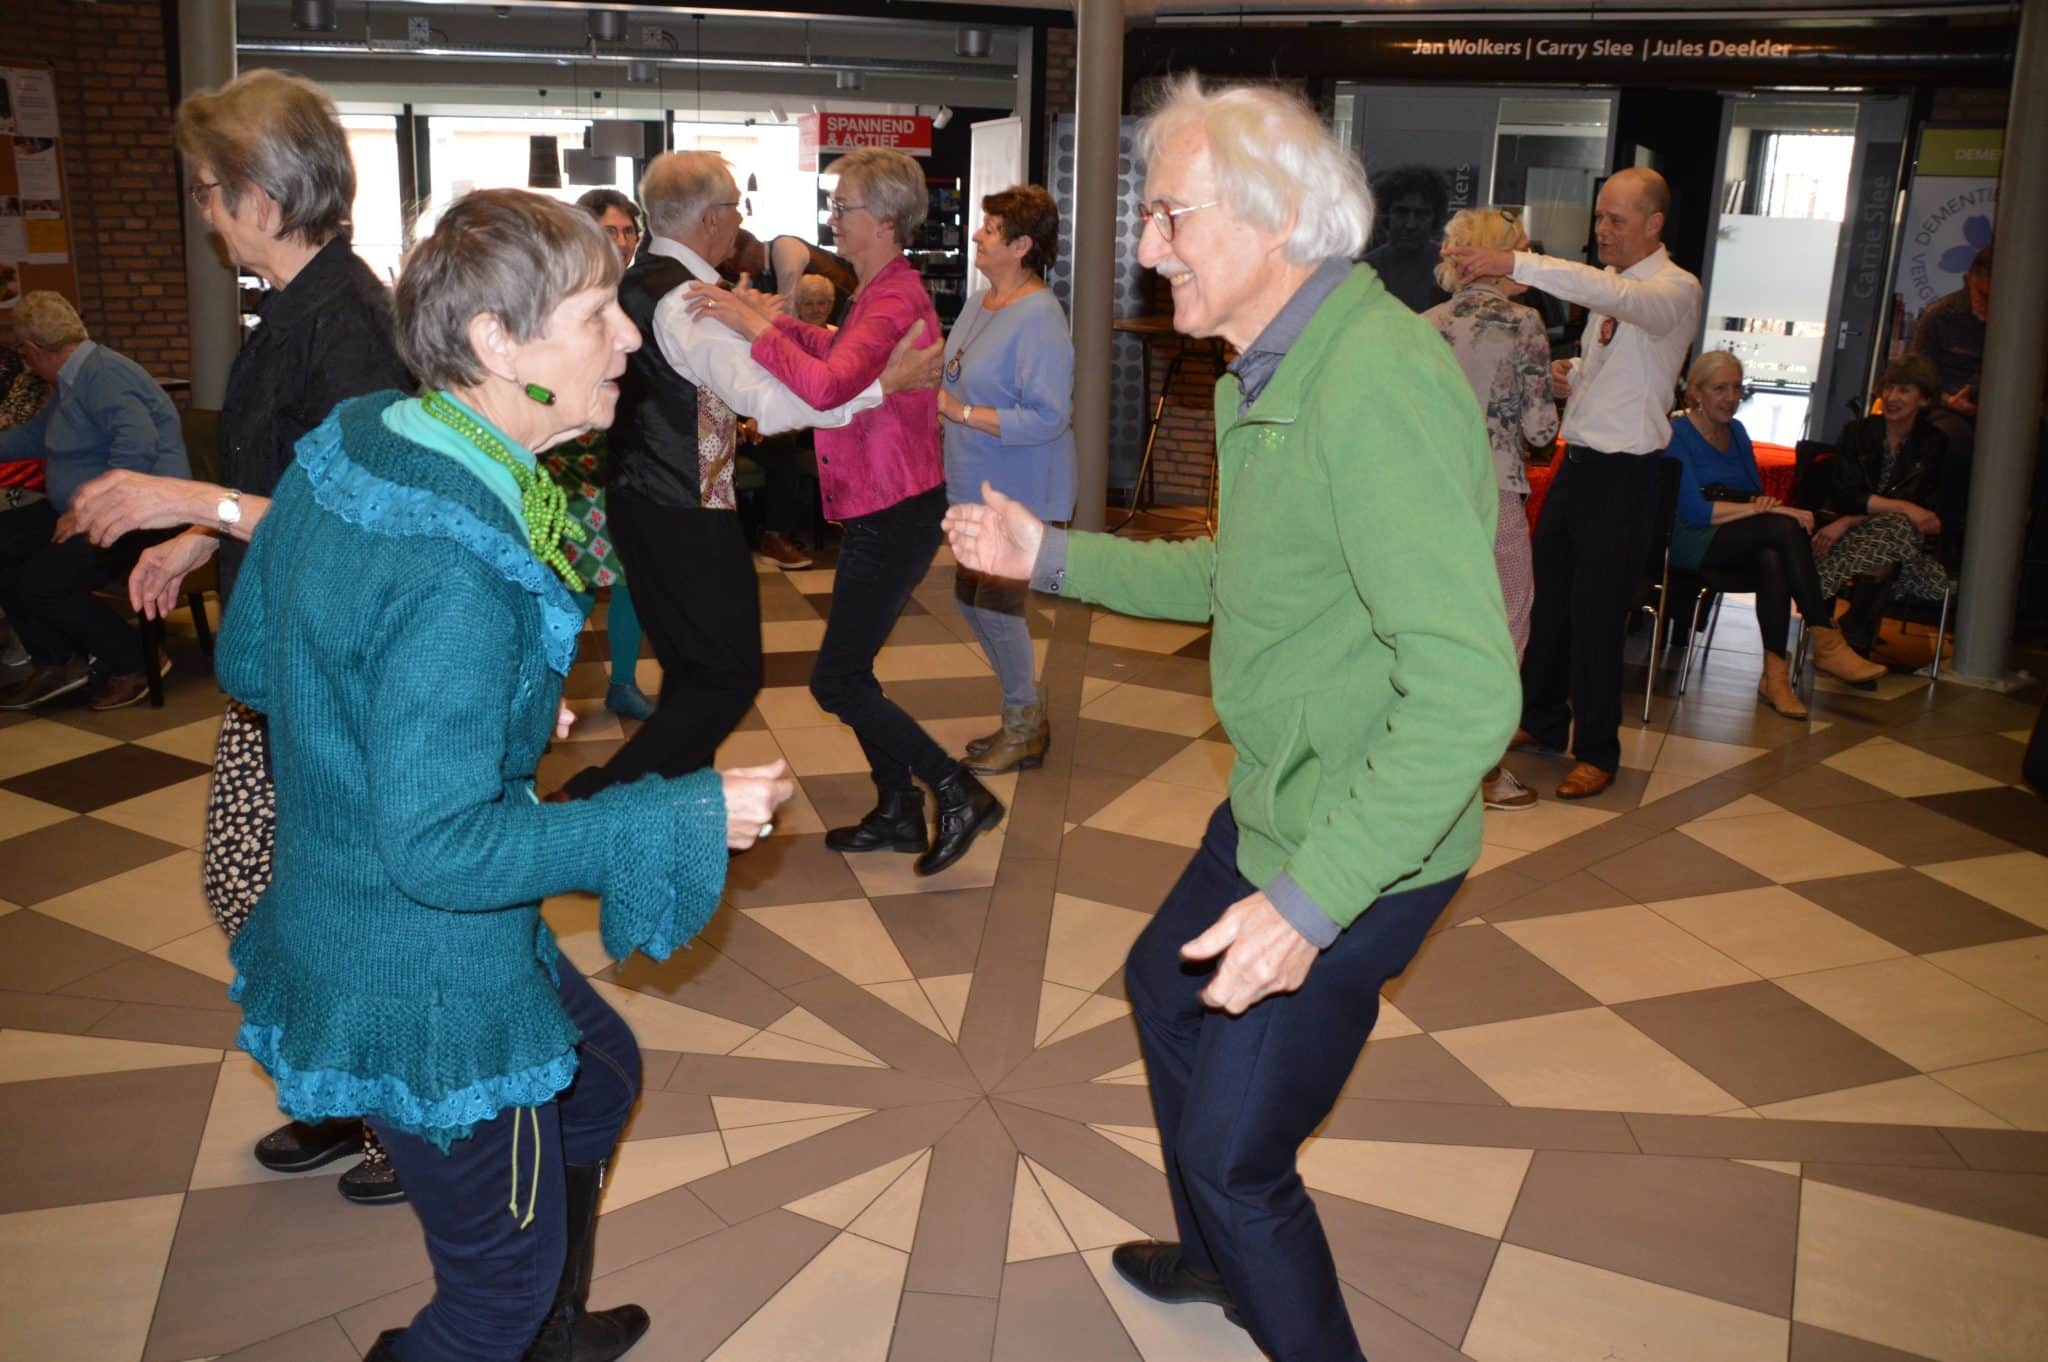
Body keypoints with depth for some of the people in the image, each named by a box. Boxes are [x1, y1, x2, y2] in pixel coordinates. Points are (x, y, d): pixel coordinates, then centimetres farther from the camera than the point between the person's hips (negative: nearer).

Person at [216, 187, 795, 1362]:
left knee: (601, 1076, 31)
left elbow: (247, 665, 7)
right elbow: (440, 848, -30)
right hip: (427, 983, -9)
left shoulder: (349, 447, -4)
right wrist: (687, 818, -24)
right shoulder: (455, 572, -32)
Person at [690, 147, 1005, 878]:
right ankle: (898, 813, 27)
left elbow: (827, 385, -37)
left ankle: (961, 794, 3)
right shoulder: (880, 293, 12)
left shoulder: (895, 302, -21)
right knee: (849, 672, 16)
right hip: (876, 510, 10)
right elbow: (841, 353, 27)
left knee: (836, 681, -5)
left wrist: (752, 325, -28)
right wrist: (780, 321, 12)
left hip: (895, 516, -10)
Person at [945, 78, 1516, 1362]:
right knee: (1163, 984, 29)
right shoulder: (1274, 372, 5)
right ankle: (1222, 1258, 52)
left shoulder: (1378, 387, -29)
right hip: (1275, 808, 11)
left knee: (1234, 1155, -1)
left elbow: (1468, 691, -34)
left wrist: (1310, 902, -36)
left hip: (1359, 850, -11)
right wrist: (1053, 556, 12)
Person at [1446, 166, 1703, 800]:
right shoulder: (1608, 287, 12)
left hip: (1622, 478, -8)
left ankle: (1597, 752, 14)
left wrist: (1515, 263, -44)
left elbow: (1617, 296, -36)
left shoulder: (1676, 290, -13)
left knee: (1595, 617, -2)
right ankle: (1542, 721, 32)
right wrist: (1571, 375, 0)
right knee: (1549, 599, 15)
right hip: (1576, 463, 8)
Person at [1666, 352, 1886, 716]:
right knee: (1785, 528, -31)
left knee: (1772, 560, -33)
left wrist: (1764, 504, -7)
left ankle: (1775, 675, -34)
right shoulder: (1678, 434, -5)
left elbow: (1757, 492, 20)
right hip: (1689, 542, -6)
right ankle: (1827, 644, -28)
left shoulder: (1736, 432, 20)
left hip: (1735, 540, 6)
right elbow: (1694, 510, -17)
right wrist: (1762, 509, -22)